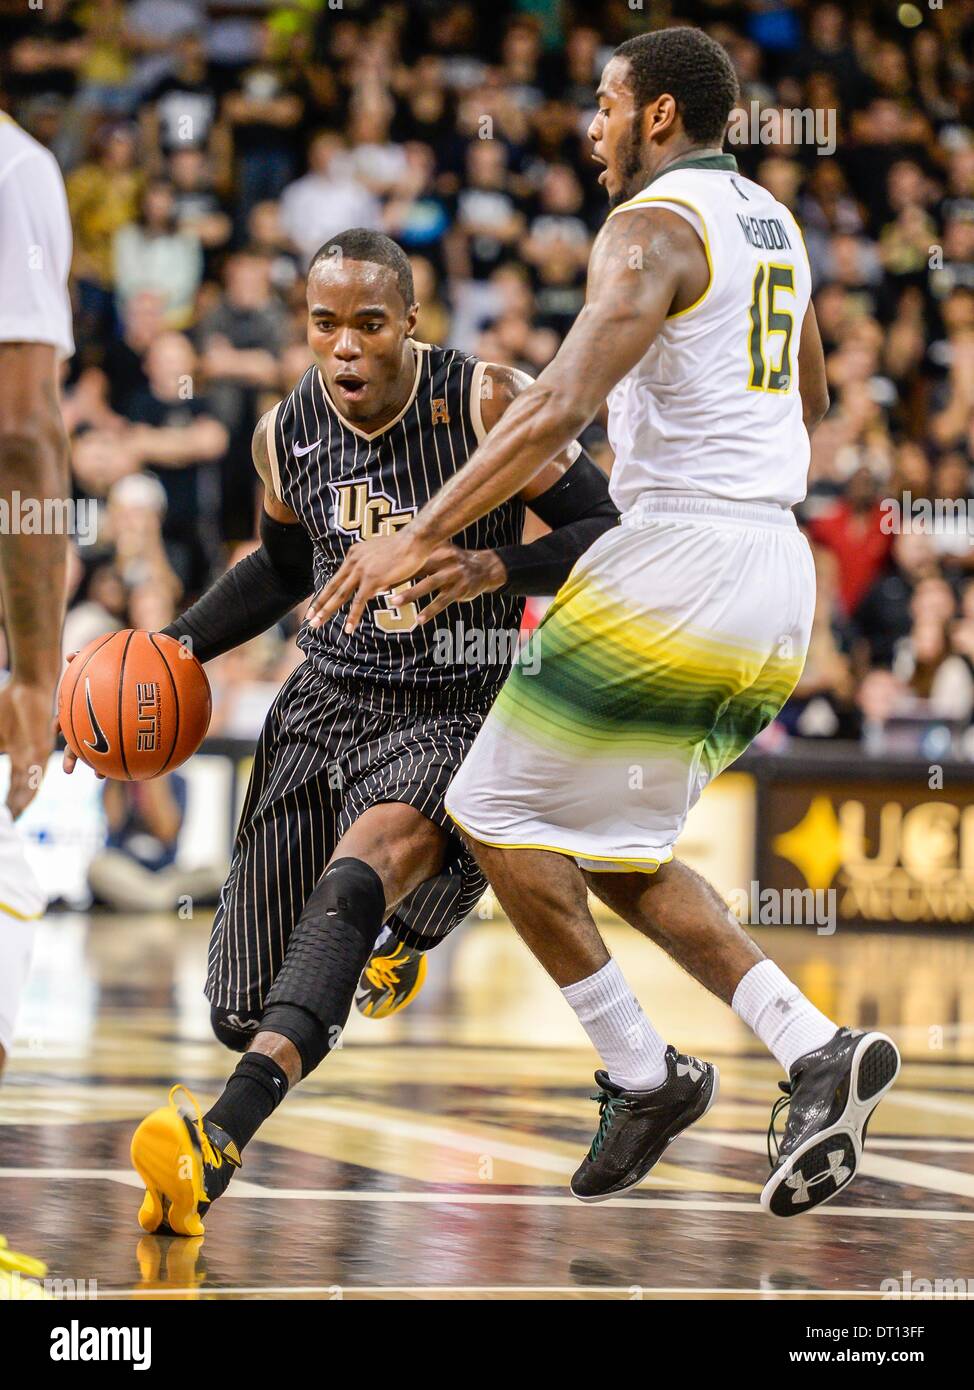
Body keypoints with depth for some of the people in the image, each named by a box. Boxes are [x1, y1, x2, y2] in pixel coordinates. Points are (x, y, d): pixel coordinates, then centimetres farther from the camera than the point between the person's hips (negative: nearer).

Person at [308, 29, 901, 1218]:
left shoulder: (653, 226, -11)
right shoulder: (772, 224, 17)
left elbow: (561, 405, -24)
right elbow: (809, 404, 33)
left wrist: (421, 535, -26)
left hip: (676, 555, -9)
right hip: (776, 569, 9)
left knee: (498, 815, 2)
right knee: (616, 856, 14)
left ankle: (643, 1076, 4)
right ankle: (814, 1051, -1)